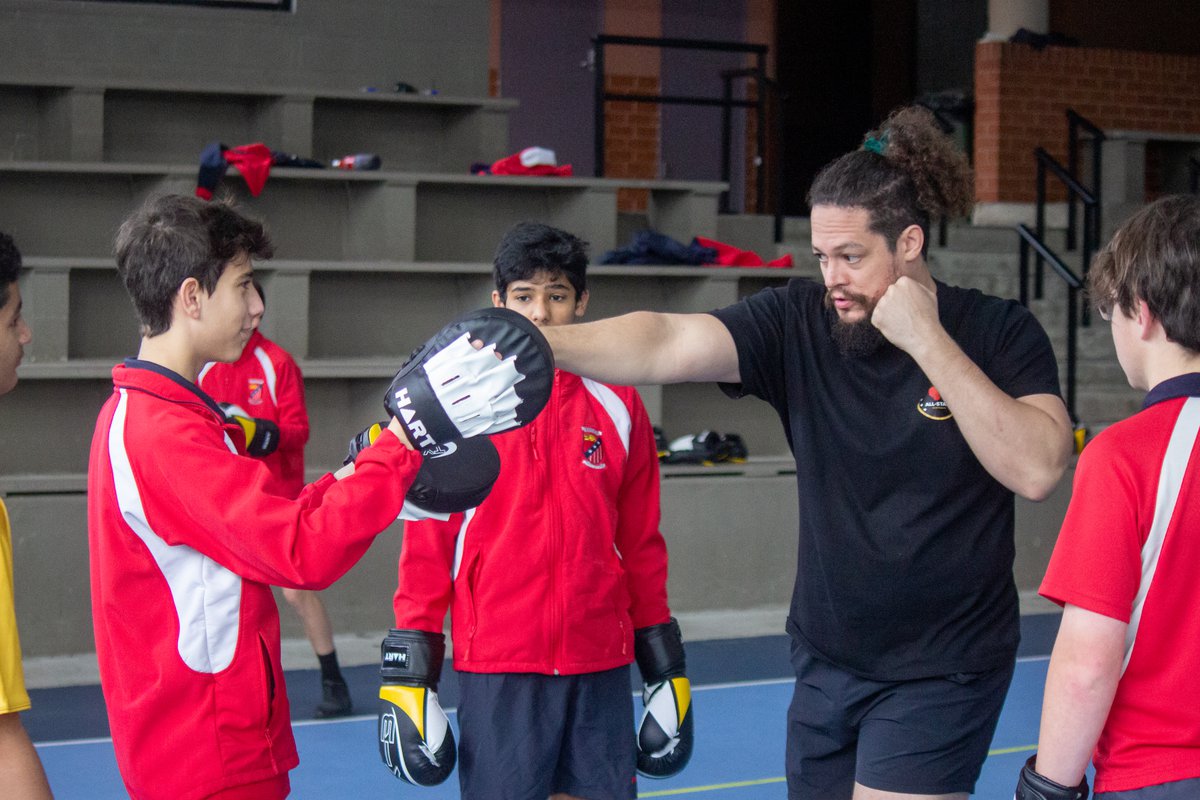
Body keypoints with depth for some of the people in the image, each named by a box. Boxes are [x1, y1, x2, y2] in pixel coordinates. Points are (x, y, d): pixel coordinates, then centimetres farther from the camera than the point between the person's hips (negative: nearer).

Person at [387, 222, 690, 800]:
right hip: (496, 664, -2)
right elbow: (427, 539, 0)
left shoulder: (617, 405, 7)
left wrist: (661, 653, 12)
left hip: (600, 660, 3)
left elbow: (641, 541, 12)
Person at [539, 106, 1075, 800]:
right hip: (825, 659, 4)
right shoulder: (800, 322, -6)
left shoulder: (999, 332, -9)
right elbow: (669, 343, -20)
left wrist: (928, 341, -23)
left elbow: (1037, 470, -22)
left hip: (942, 671, -3)